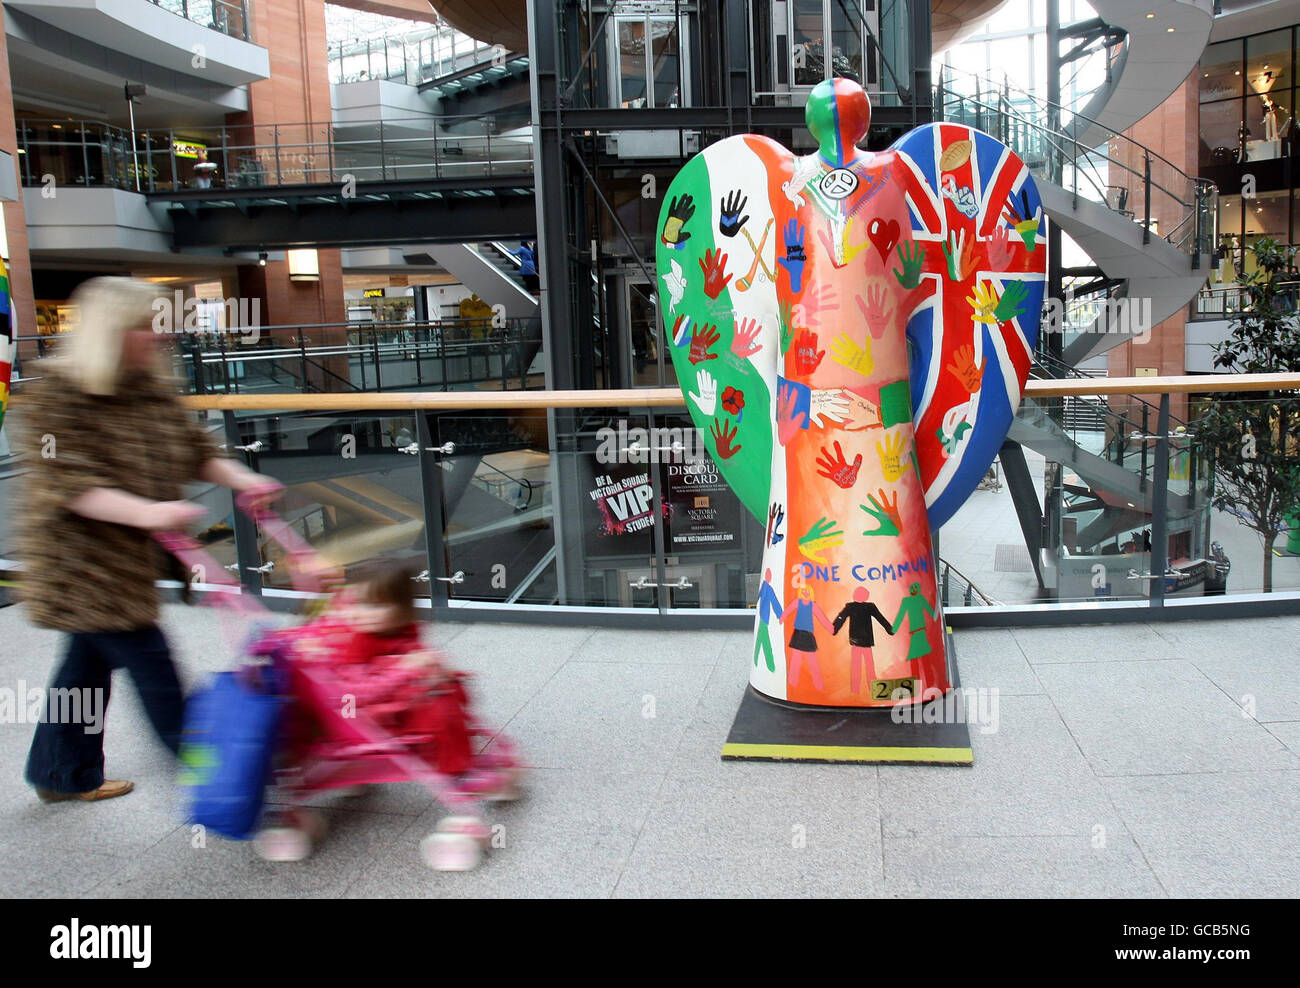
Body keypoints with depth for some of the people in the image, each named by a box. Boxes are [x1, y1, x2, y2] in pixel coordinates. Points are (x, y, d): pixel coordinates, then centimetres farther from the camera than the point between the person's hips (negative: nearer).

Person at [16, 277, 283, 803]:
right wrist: (146, 512, -36)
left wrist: (242, 480, -6)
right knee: (149, 660, -4)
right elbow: (66, 485, -25)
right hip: (82, 557, -8)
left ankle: (63, 774, 35)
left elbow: (195, 451, 11)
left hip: (125, 558, 8)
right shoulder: (55, 394, -18)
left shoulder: (151, 389, 6)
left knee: (90, 660, 18)